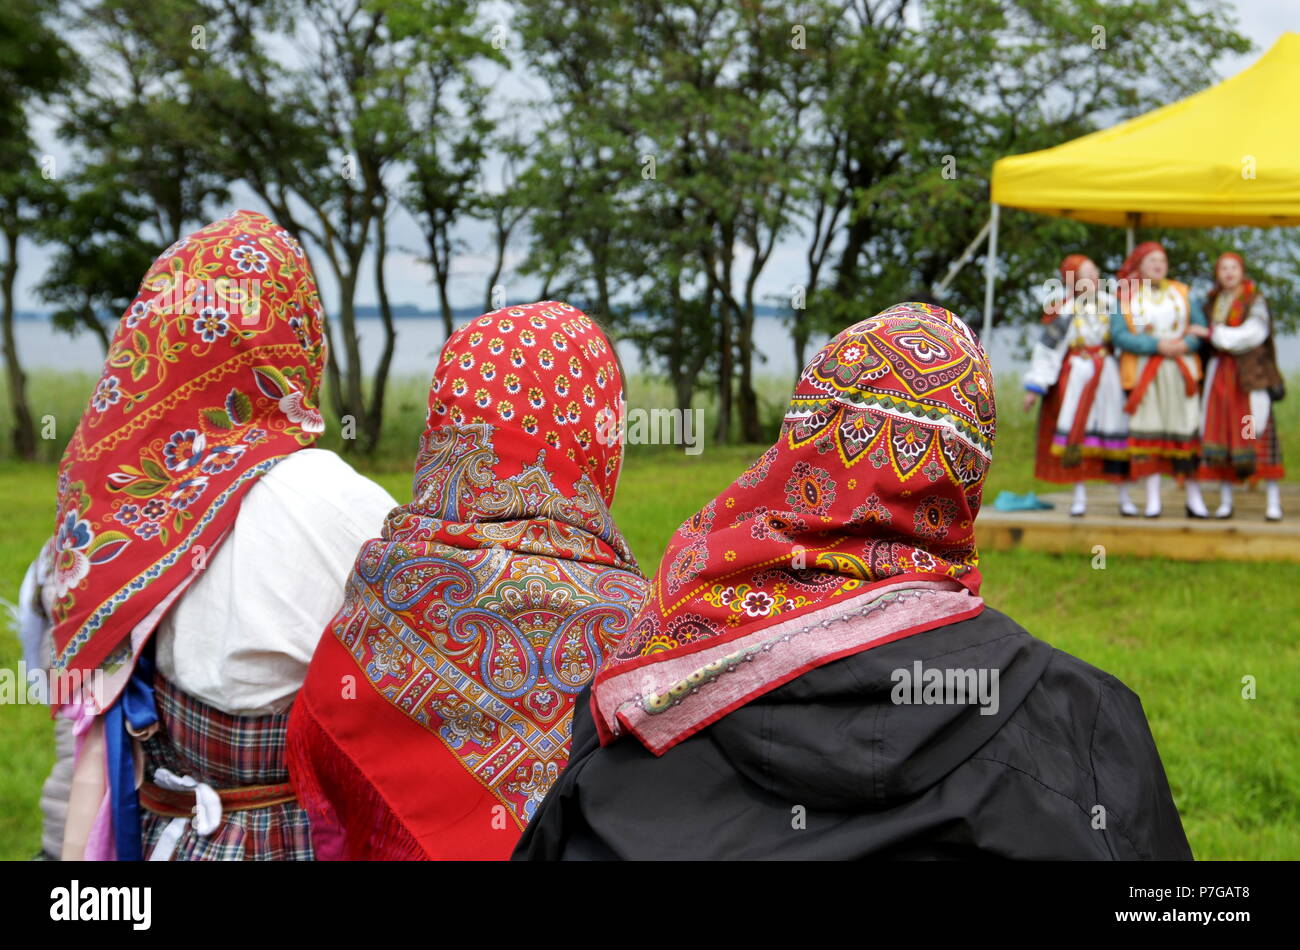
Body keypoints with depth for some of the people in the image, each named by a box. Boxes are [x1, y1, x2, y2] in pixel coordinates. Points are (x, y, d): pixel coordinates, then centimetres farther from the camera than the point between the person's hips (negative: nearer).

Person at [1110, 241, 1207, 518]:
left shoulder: (1182, 293, 14)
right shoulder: (1125, 296, 5)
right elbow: (1119, 335, -6)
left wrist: (1185, 344, -13)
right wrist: (1157, 345, -15)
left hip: (1181, 369, 2)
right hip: (1142, 371, -2)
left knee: (1187, 430, -2)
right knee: (1148, 429, -4)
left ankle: (1194, 499, 3)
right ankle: (1152, 500, 1)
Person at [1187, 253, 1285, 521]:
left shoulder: (1255, 301, 1)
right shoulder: (1212, 302, 17)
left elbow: (1250, 335, -11)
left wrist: (1212, 333, -9)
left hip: (1250, 375, -4)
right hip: (1219, 373, 4)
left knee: (1259, 430, -10)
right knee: (1220, 431, -1)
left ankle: (1273, 501, -9)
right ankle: (1225, 501, 4)